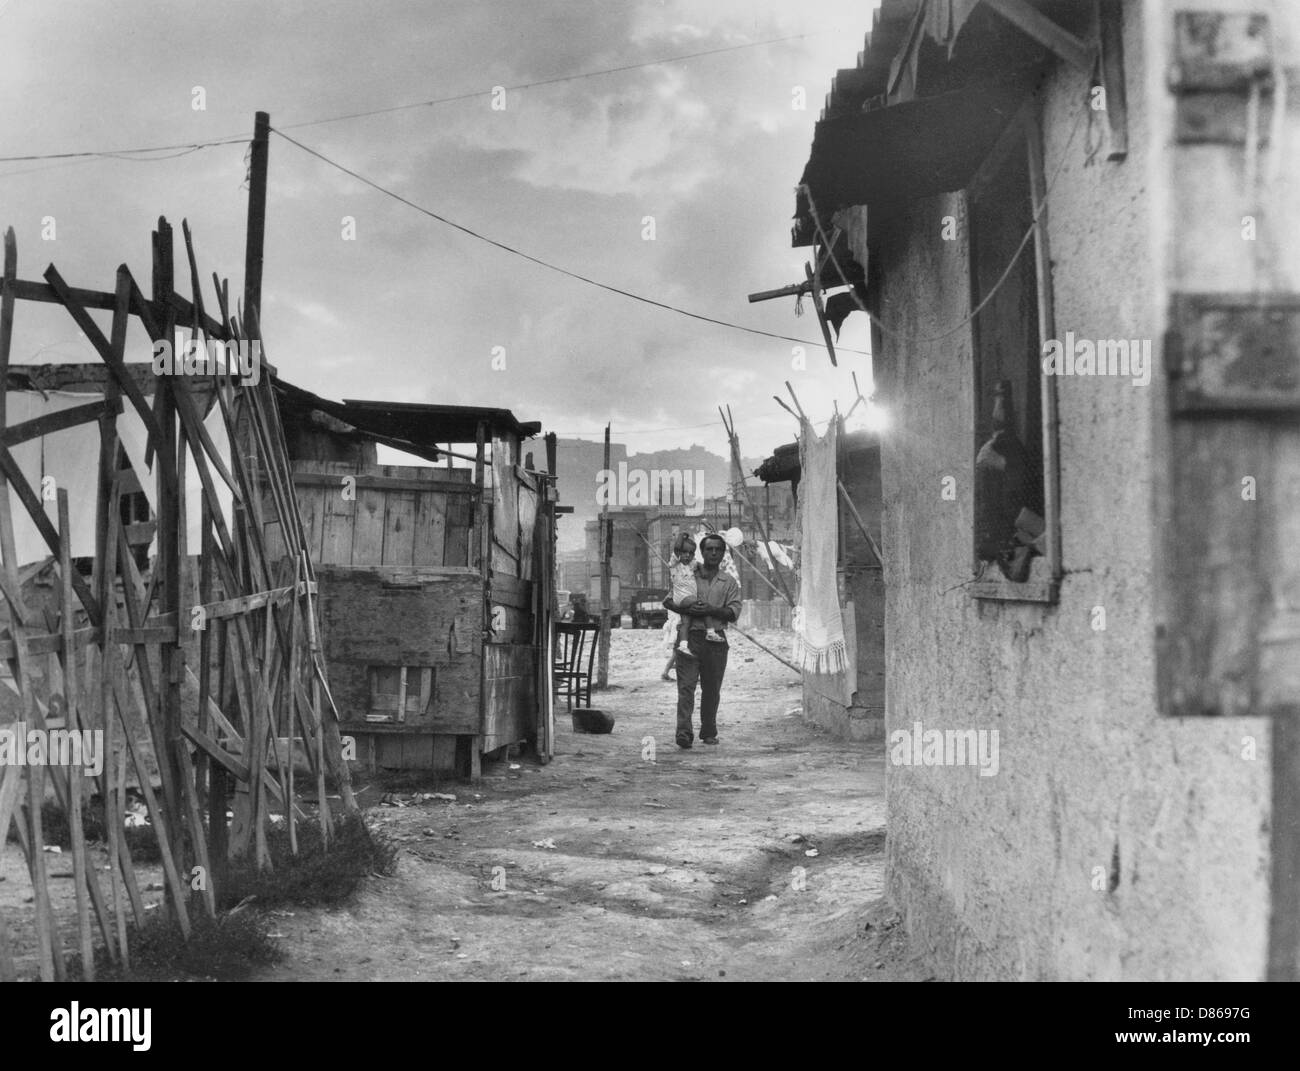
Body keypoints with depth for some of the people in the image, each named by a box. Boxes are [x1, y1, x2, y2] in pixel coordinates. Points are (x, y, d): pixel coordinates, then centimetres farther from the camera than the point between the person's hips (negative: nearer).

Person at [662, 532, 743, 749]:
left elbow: (734, 612, 1)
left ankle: (709, 732, 20)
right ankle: (684, 732, -19)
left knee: (712, 689, 8)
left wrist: (712, 610, -15)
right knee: (686, 686, -12)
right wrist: (686, 609, -10)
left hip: (716, 639, 2)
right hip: (690, 637, -2)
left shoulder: (729, 582, 11)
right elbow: (667, 601, 8)